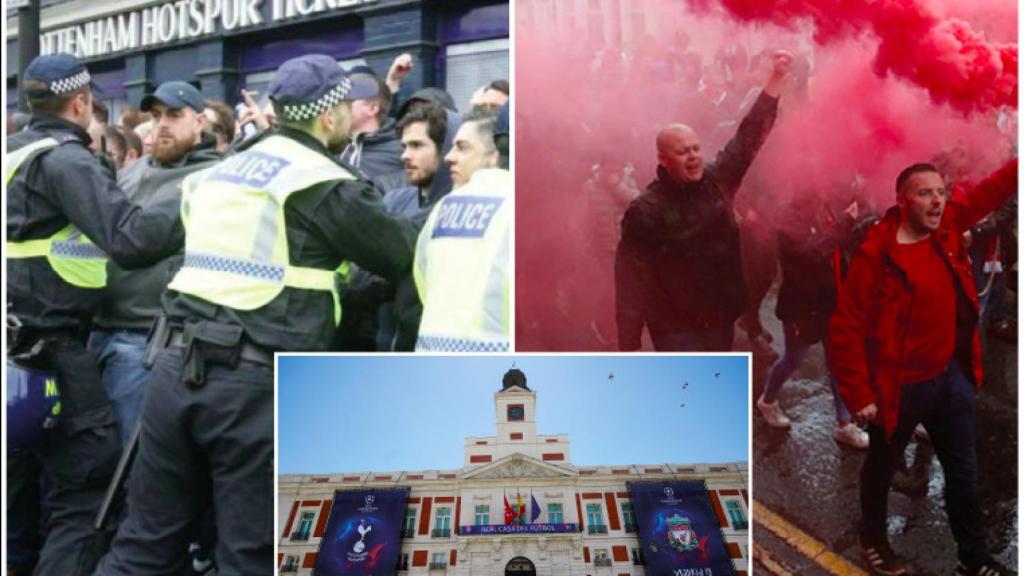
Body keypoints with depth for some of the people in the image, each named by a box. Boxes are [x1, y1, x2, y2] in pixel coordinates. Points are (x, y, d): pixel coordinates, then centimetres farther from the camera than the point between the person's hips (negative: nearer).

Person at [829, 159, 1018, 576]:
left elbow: (991, 191, 9)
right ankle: (873, 538, 42)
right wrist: (859, 394, -18)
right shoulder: (874, 255, -22)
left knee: (964, 473, 16)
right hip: (898, 387, -6)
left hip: (951, 376, 6)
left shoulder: (948, 228, -2)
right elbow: (846, 330, -20)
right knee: (882, 467, 18)